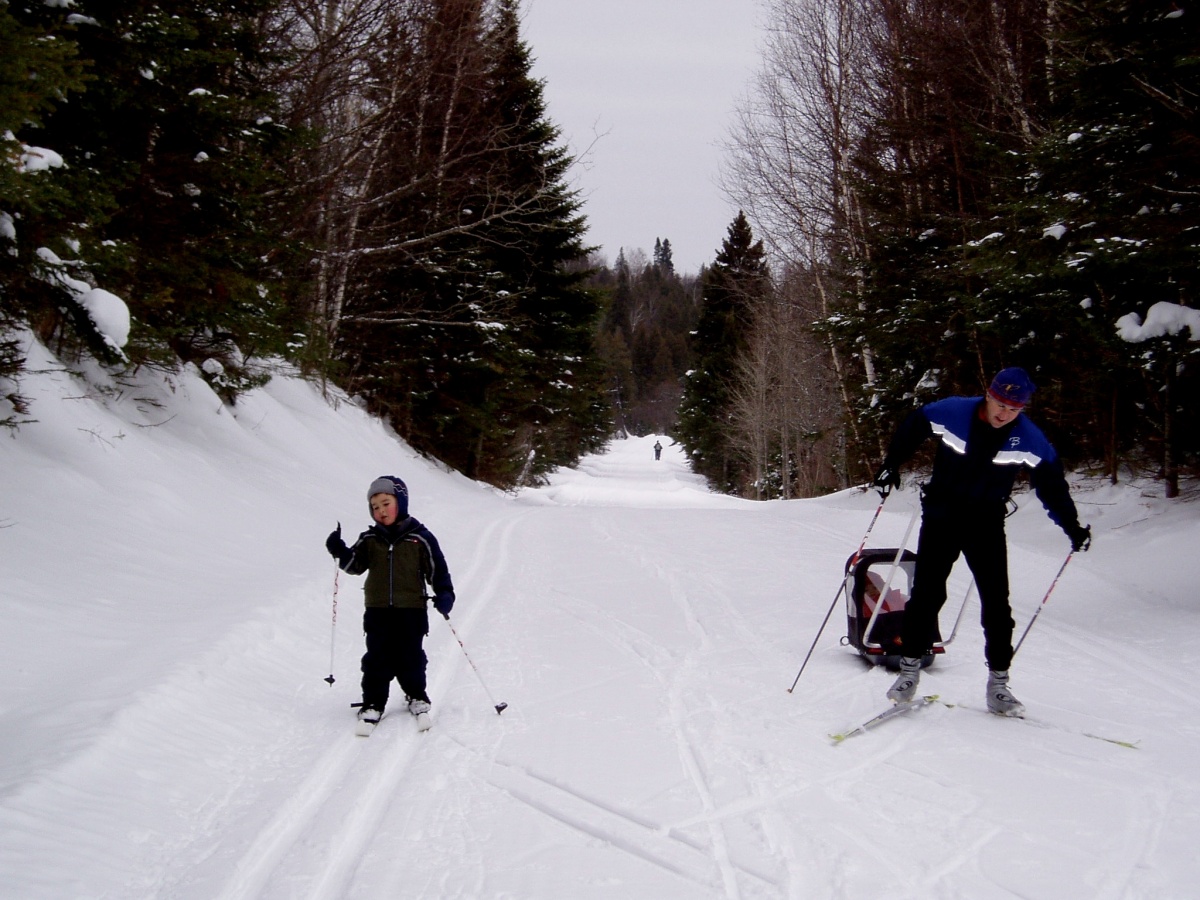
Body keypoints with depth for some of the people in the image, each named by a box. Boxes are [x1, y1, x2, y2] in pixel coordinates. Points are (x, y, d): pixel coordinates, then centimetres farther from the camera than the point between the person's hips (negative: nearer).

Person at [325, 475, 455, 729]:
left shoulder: (419, 537, -1)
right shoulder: (369, 539, 6)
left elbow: (437, 569, 2)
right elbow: (355, 565, 6)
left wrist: (444, 594, -9)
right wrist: (339, 551, -12)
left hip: (411, 610, -2)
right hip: (377, 610, 2)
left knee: (410, 657, 7)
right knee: (377, 658, 2)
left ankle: (417, 696, 25)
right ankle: (373, 702, 11)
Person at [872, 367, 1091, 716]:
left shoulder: (1030, 440, -11)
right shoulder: (950, 413, -14)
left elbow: (1052, 485, 0)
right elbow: (910, 428, 3)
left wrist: (1072, 527, 2)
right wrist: (891, 464, 1)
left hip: (987, 525, 1)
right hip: (941, 516, -1)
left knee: (996, 603, -2)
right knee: (926, 594, -3)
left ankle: (998, 684, 8)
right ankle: (909, 670, 7)